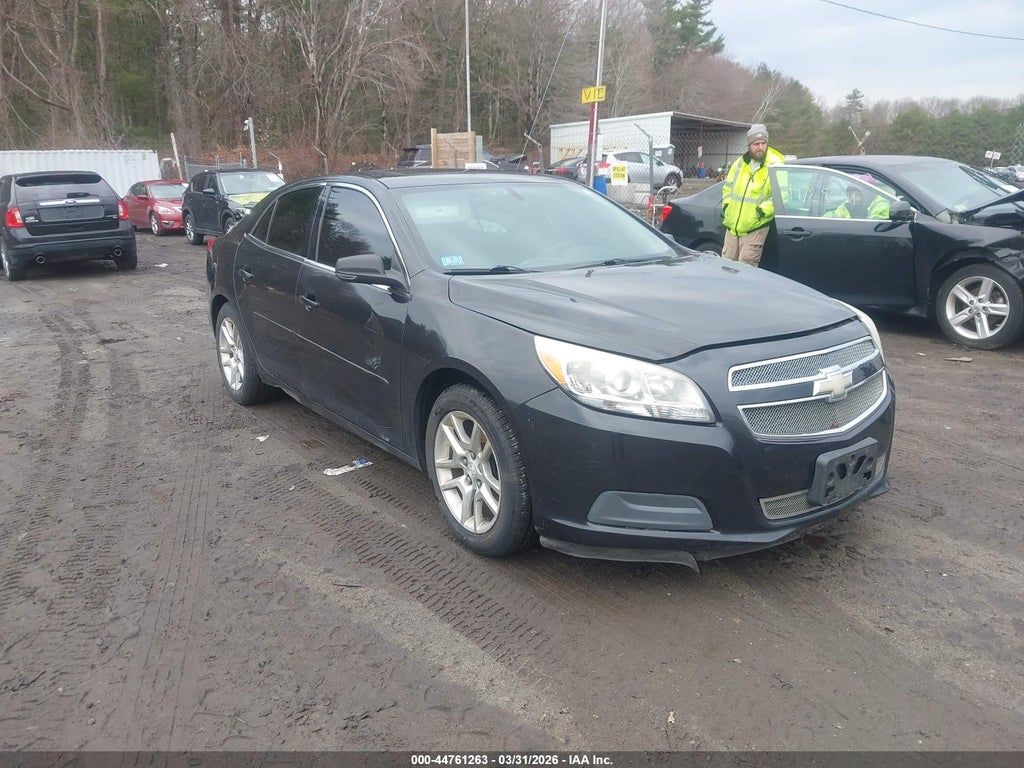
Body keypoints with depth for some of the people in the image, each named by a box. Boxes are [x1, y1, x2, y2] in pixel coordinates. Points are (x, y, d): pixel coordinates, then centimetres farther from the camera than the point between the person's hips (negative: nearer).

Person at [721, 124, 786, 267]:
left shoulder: (776, 166, -8)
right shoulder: (740, 162, 9)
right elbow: (728, 186, 23)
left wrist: (766, 208, -22)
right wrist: (726, 203, 8)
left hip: (755, 227, -6)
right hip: (733, 224, 6)